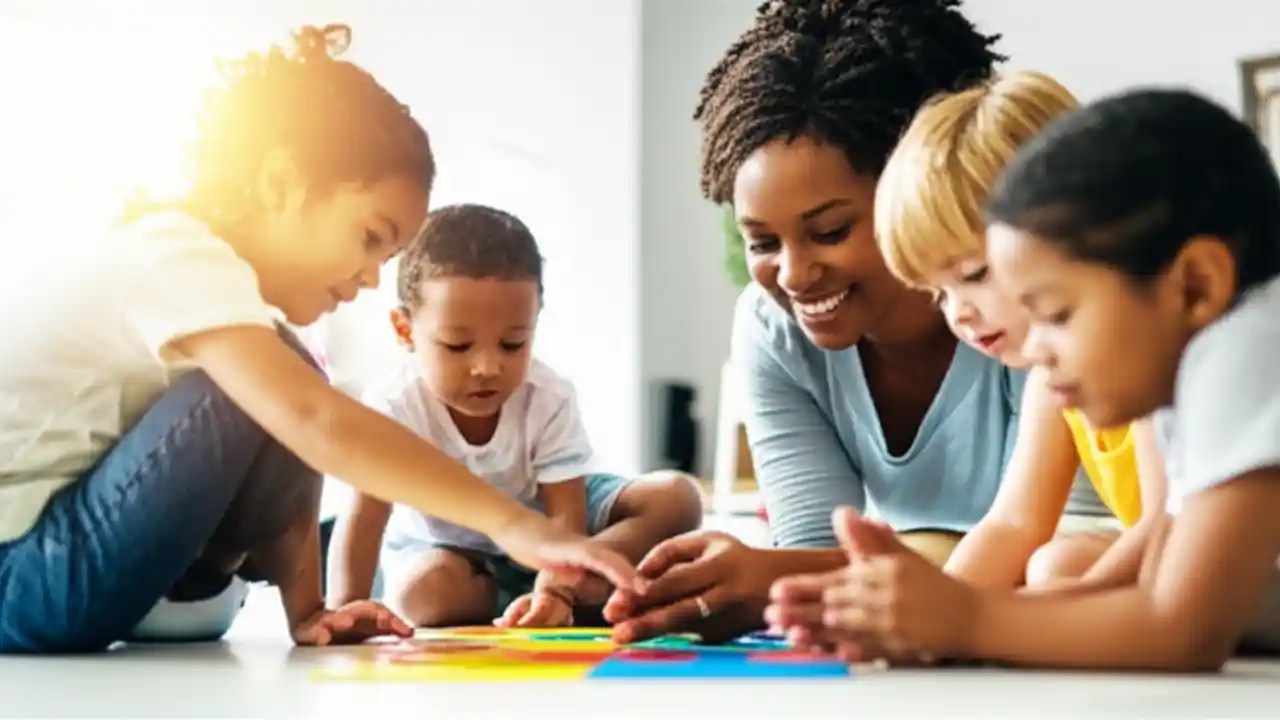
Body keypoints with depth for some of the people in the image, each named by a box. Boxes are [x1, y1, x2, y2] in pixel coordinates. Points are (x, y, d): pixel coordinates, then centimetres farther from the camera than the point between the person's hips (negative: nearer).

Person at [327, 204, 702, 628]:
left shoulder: (549, 400, -25)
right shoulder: (394, 408, -28)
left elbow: (564, 514, -28)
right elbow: (364, 518, -31)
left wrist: (554, 590, -47)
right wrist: (346, 610, -45)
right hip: (444, 544, -1)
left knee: (675, 499, -19)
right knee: (424, 590, -37)